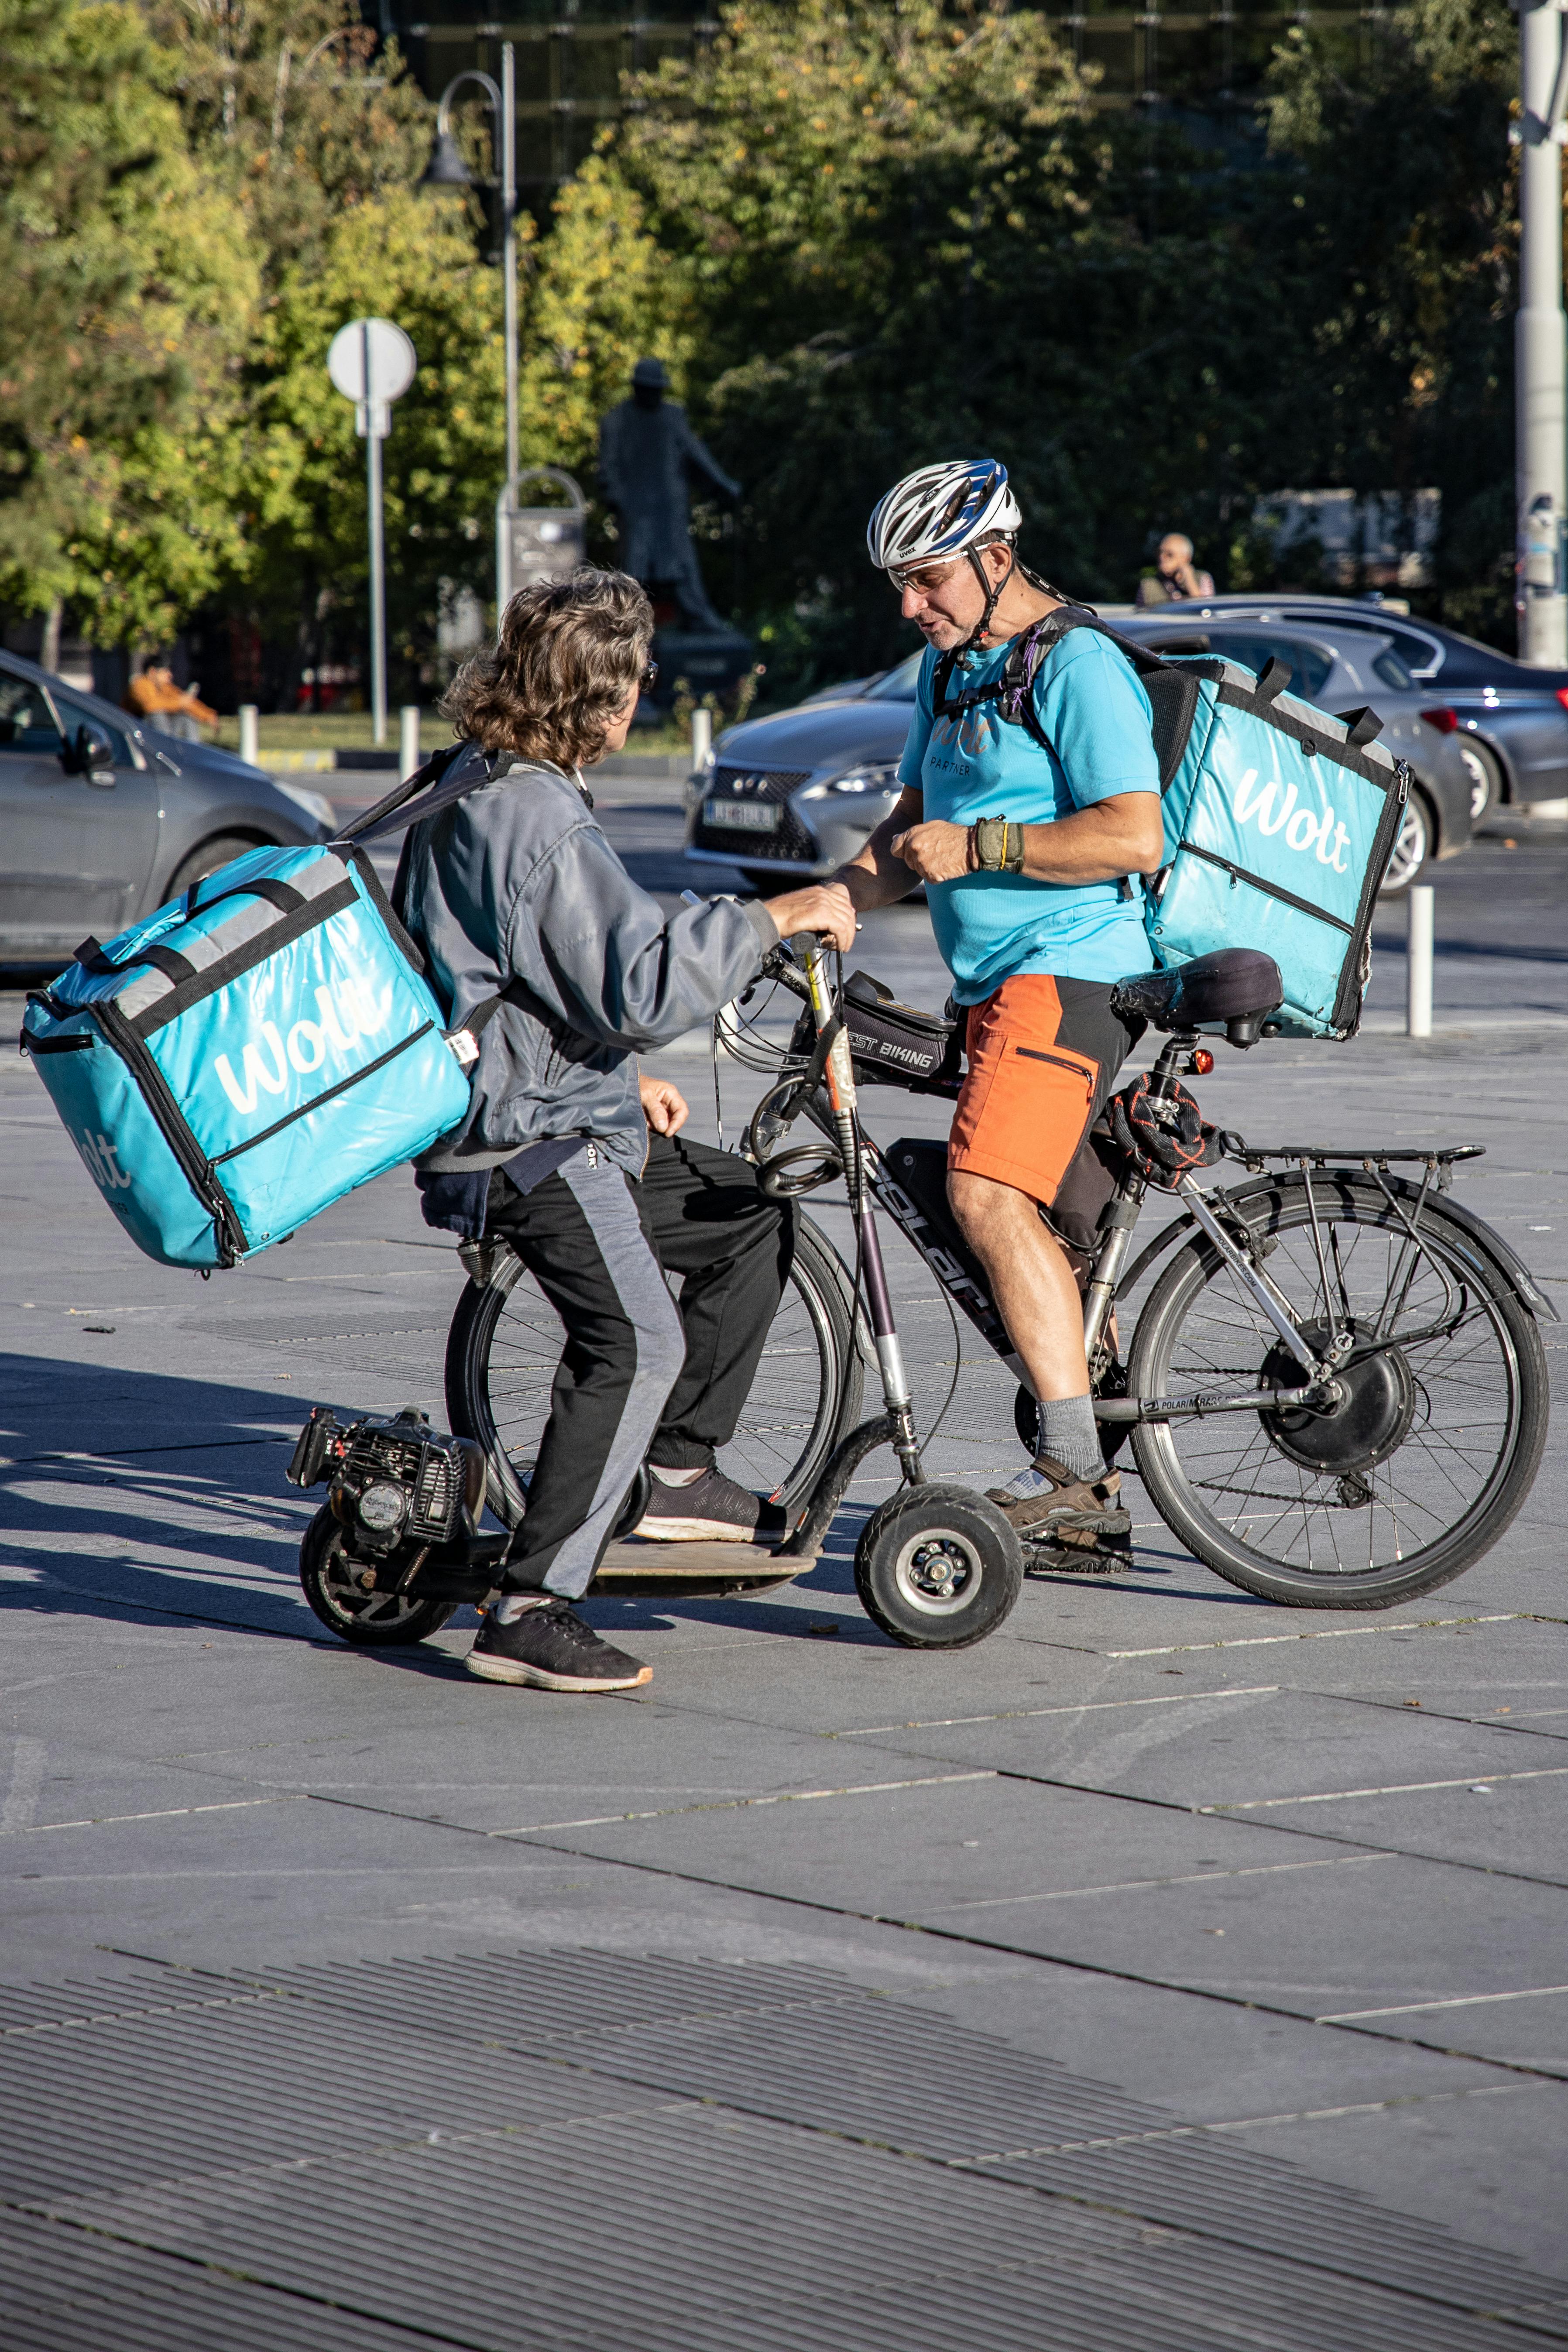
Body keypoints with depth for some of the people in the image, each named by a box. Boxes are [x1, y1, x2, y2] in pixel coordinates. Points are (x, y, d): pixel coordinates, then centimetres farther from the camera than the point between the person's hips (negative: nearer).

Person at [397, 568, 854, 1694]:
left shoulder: (480, 788, 14)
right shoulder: (538, 822, -21)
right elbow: (646, 984, -28)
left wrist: (621, 1079, 28)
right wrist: (775, 917, -19)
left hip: (562, 1114, 11)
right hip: (534, 1144, -11)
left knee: (752, 1214, 19)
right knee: (634, 1342, -23)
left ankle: (682, 1472, 20)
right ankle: (529, 1613, -25)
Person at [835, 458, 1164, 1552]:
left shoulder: (1077, 666, -12)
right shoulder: (952, 669, 17)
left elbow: (1135, 837, -21)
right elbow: (916, 822, 26)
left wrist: (979, 846, -20)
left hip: (1069, 972, -10)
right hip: (1001, 981, 10)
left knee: (990, 1195, -24)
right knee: (1031, 1219, 12)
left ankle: (1073, 1467, -26)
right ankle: (1095, 1497, 19)